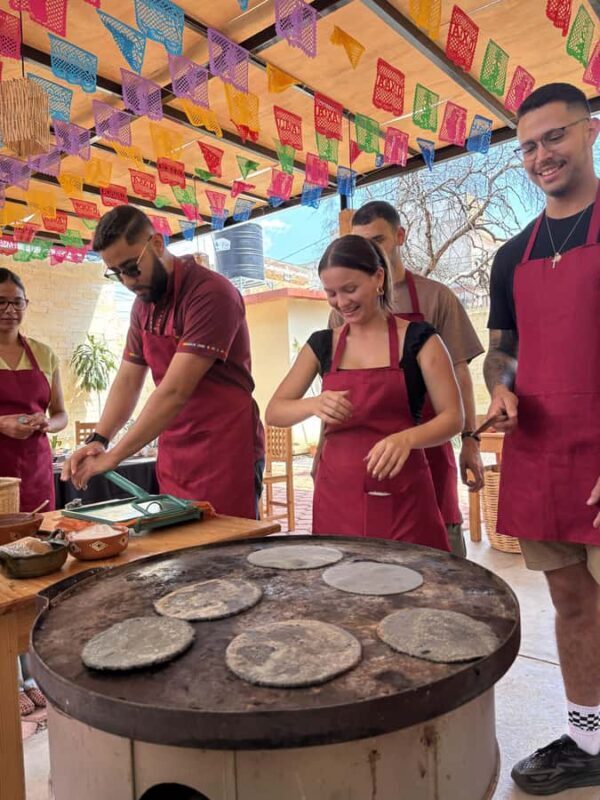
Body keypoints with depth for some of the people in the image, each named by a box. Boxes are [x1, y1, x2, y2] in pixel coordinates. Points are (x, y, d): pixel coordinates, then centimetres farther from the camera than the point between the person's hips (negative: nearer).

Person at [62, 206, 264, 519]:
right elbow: (128, 380, 10)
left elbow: (175, 392, -23)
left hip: (226, 455, -7)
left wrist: (112, 456, -19)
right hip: (173, 457, 7)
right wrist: (98, 440, -4)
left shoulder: (210, 293, -18)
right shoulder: (144, 303, 9)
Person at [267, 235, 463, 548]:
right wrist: (314, 404, -16)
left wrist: (407, 438, -25)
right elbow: (274, 412, 5)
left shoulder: (417, 339, -2)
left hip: (402, 496, -2)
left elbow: (453, 417, -5)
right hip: (337, 494, 3)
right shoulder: (322, 345, 7)